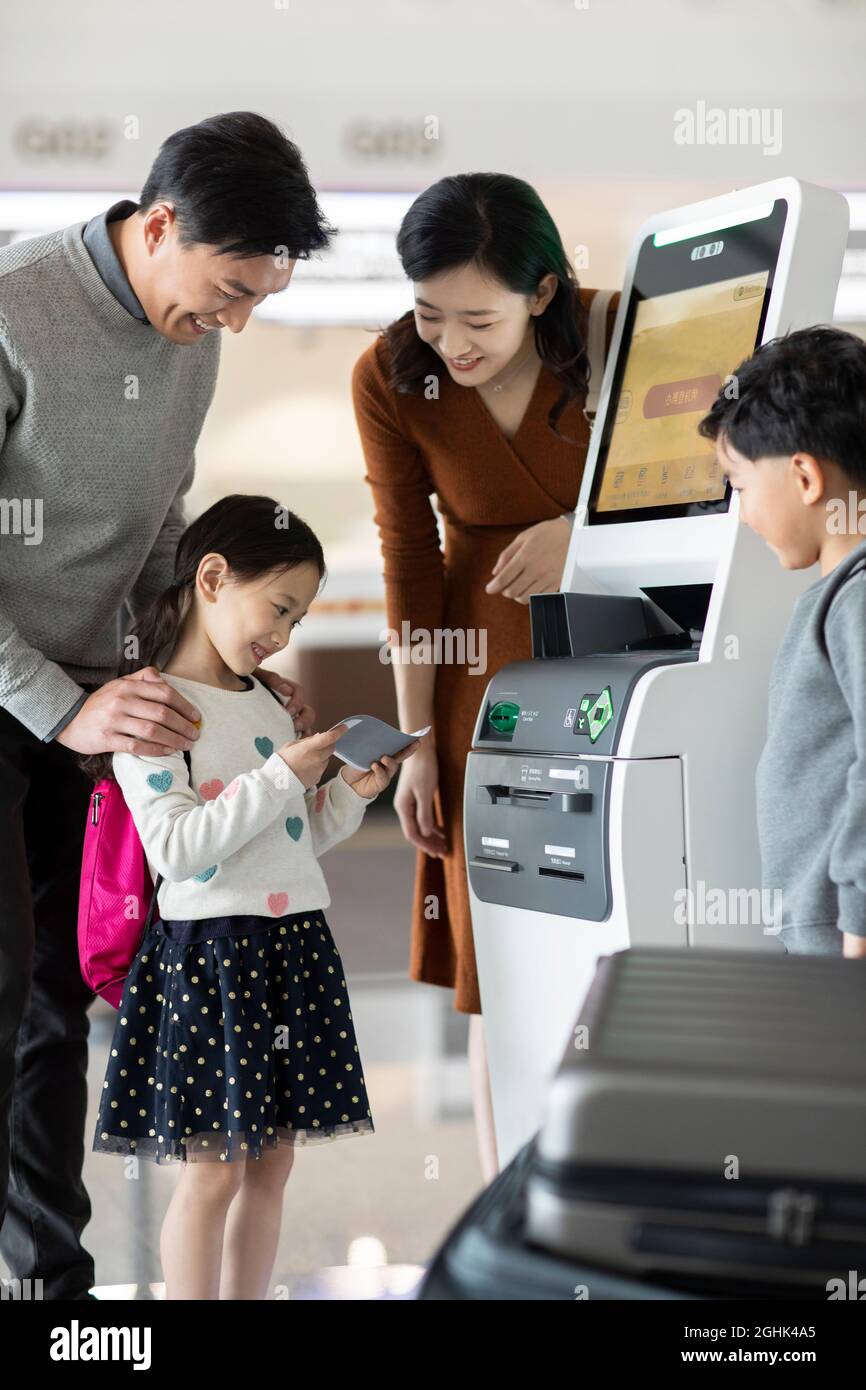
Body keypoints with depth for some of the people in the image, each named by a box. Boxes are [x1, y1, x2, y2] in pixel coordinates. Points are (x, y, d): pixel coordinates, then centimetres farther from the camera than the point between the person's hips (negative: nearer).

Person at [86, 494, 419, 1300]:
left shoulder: (267, 705, 14)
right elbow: (174, 850, -19)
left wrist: (351, 796, 2)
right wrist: (282, 776, -18)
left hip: (294, 945, 7)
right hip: (210, 948, -7)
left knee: (272, 1162, 10)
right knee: (213, 1171, -3)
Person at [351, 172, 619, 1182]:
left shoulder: (619, 334, -17)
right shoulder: (389, 378, -14)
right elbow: (408, 567, -7)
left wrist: (583, 527, -23)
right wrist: (419, 743, -6)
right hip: (491, 659, 1)